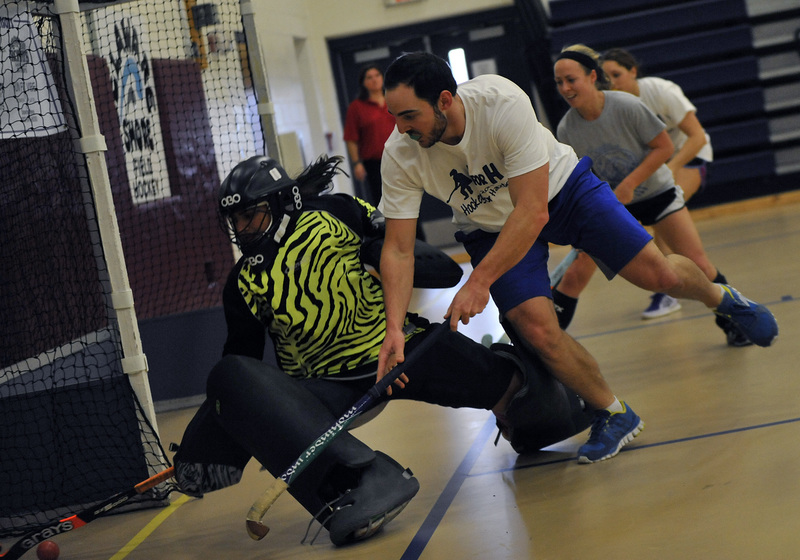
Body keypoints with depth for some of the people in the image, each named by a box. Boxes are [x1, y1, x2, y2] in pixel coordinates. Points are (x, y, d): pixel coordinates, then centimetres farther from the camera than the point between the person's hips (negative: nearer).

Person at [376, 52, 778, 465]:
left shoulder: (502, 102, -37)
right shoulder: (400, 155, -26)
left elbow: (532, 212, -38)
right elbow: (398, 249, -22)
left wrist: (479, 281, -44)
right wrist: (394, 328, -35)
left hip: (559, 187, -2)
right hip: (491, 226, 2)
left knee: (660, 275, -6)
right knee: (538, 330, -17)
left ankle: (720, 297, 31)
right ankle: (613, 415, 8)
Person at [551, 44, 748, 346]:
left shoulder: (627, 106, -25)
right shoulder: (566, 129, -15)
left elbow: (664, 147, -18)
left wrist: (629, 184, -25)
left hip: (656, 191, -1)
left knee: (698, 264, -7)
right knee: (576, 274, -11)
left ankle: (732, 322, 16)